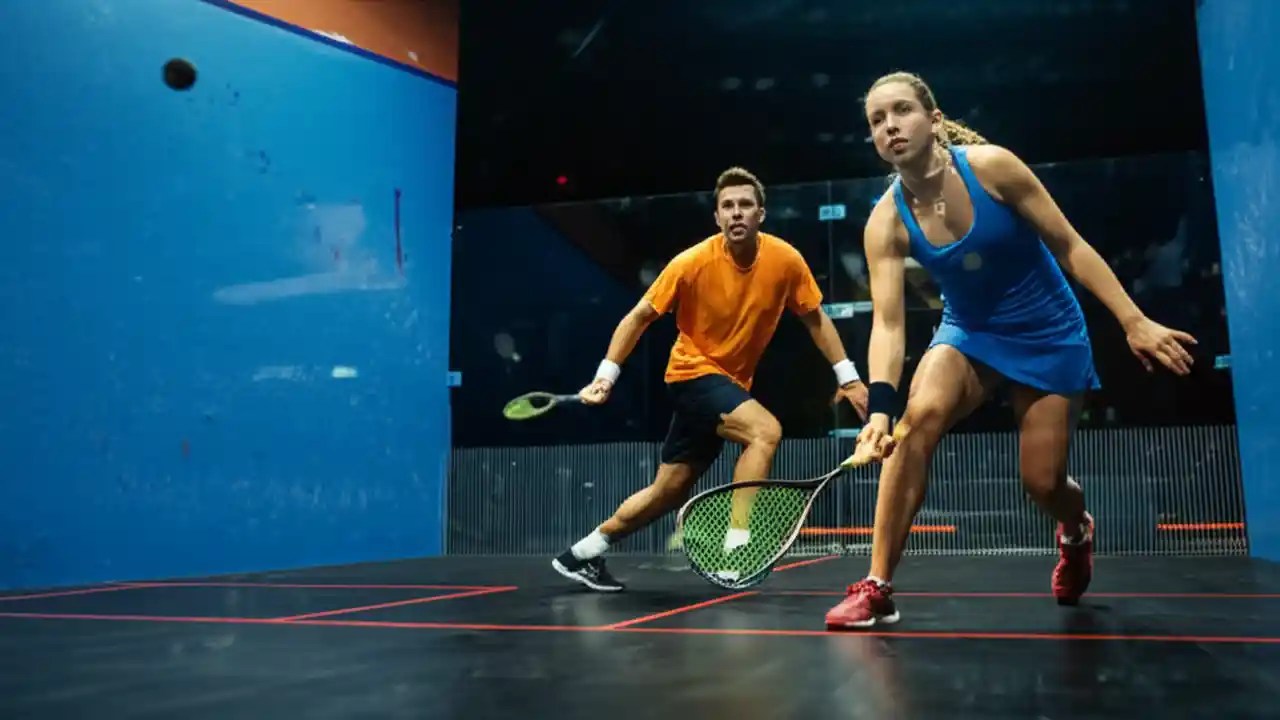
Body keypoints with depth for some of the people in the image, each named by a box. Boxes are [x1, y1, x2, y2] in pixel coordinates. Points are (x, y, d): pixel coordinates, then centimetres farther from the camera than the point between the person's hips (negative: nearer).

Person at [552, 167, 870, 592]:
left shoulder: (786, 260, -11)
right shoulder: (691, 263, -17)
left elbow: (815, 318, 3)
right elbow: (639, 318, -9)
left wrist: (847, 376, 0)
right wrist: (606, 375, -16)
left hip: (732, 381, 4)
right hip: (693, 371, -4)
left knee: (669, 492, 8)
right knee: (766, 431, -29)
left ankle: (581, 554, 23)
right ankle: (736, 544, -22)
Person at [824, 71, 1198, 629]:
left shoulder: (990, 166, -20)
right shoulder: (886, 222, -15)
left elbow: (1070, 247, -13)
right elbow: (887, 322, -21)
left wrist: (1134, 322, -17)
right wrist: (880, 406, -37)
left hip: (1049, 335, -1)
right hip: (969, 333, 1)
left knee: (1042, 482, -3)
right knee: (919, 414, -29)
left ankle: (1076, 530, 39)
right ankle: (877, 586, -23)